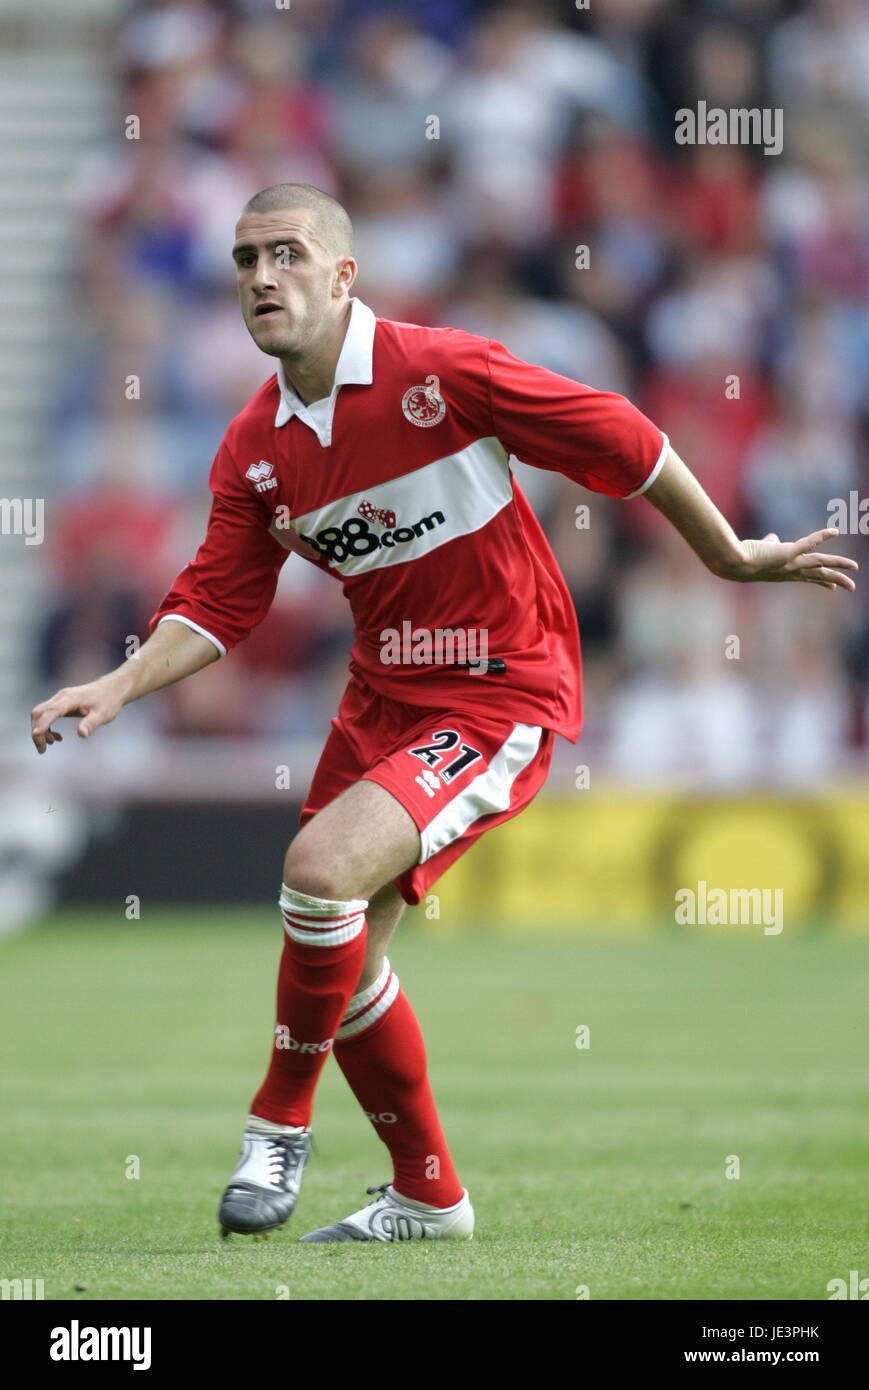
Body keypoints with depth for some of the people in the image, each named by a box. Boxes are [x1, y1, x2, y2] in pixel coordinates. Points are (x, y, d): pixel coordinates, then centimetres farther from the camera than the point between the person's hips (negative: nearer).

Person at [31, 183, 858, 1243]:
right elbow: (218, 602, 4)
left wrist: (730, 558, -2)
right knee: (345, 959, 10)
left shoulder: (441, 374, -18)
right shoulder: (253, 450, 0)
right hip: (382, 699, 7)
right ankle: (428, 1197, 30)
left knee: (323, 865, -26)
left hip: (502, 698, -7)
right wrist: (119, 687, -13)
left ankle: (280, 1123, -5)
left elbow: (620, 441, -10)